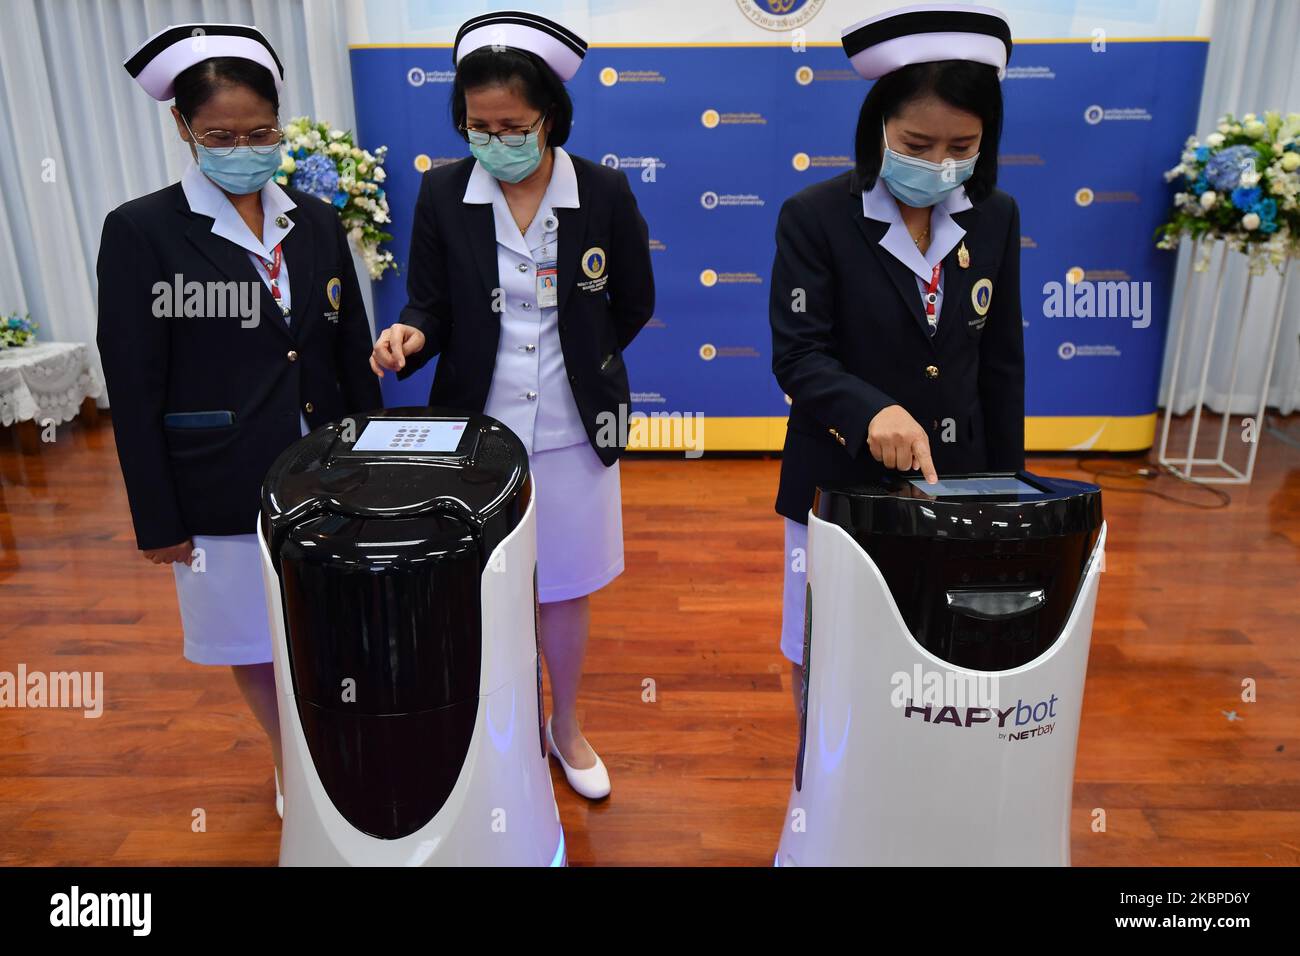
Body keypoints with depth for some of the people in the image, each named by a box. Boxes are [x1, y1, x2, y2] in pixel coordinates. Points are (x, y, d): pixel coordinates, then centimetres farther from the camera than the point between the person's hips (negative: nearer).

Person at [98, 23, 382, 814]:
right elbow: (134, 390, -7)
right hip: (225, 489, -2)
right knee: (252, 640, 14)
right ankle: (290, 767, 40)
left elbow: (353, 353, 8)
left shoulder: (316, 222, 4)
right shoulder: (142, 231, -7)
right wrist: (157, 520, -6)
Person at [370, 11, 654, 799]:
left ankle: (567, 729, 38)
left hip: (571, 433, 0)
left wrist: (576, 364, 4)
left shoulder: (605, 192, -5)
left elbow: (634, 303, 5)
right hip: (476, 427, 1)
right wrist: (411, 337, -22)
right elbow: (430, 305, 0)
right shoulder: (442, 193, -3)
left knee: (565, 591, 14)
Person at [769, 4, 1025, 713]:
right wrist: (872, 411, -33)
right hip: (841, 481, -3)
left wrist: (1006, 489, 10)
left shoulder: (995, 219, 3)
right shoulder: (815, 217, -10)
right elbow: (797, 355, -15)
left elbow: (1000, 364, 8)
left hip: (954, 477, 3)